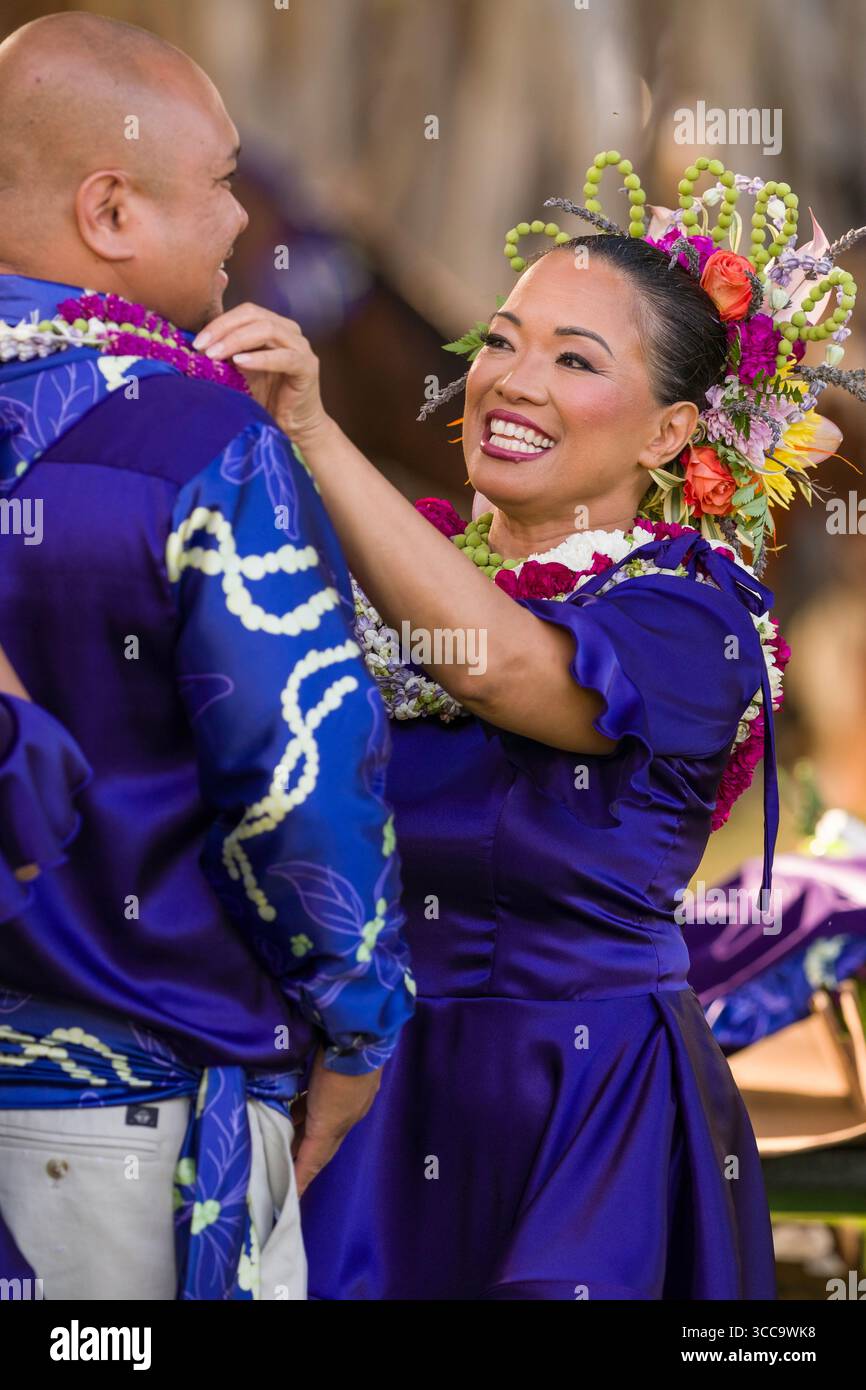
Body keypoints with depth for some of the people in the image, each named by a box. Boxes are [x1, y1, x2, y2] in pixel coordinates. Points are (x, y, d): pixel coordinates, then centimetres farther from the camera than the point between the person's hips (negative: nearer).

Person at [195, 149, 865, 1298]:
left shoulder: (696, 610, -8)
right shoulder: (401, 561, 7)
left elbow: (504, 665, -27)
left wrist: (312, 435, -32)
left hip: (585, 1119, -4)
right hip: (368, 1094, 4)